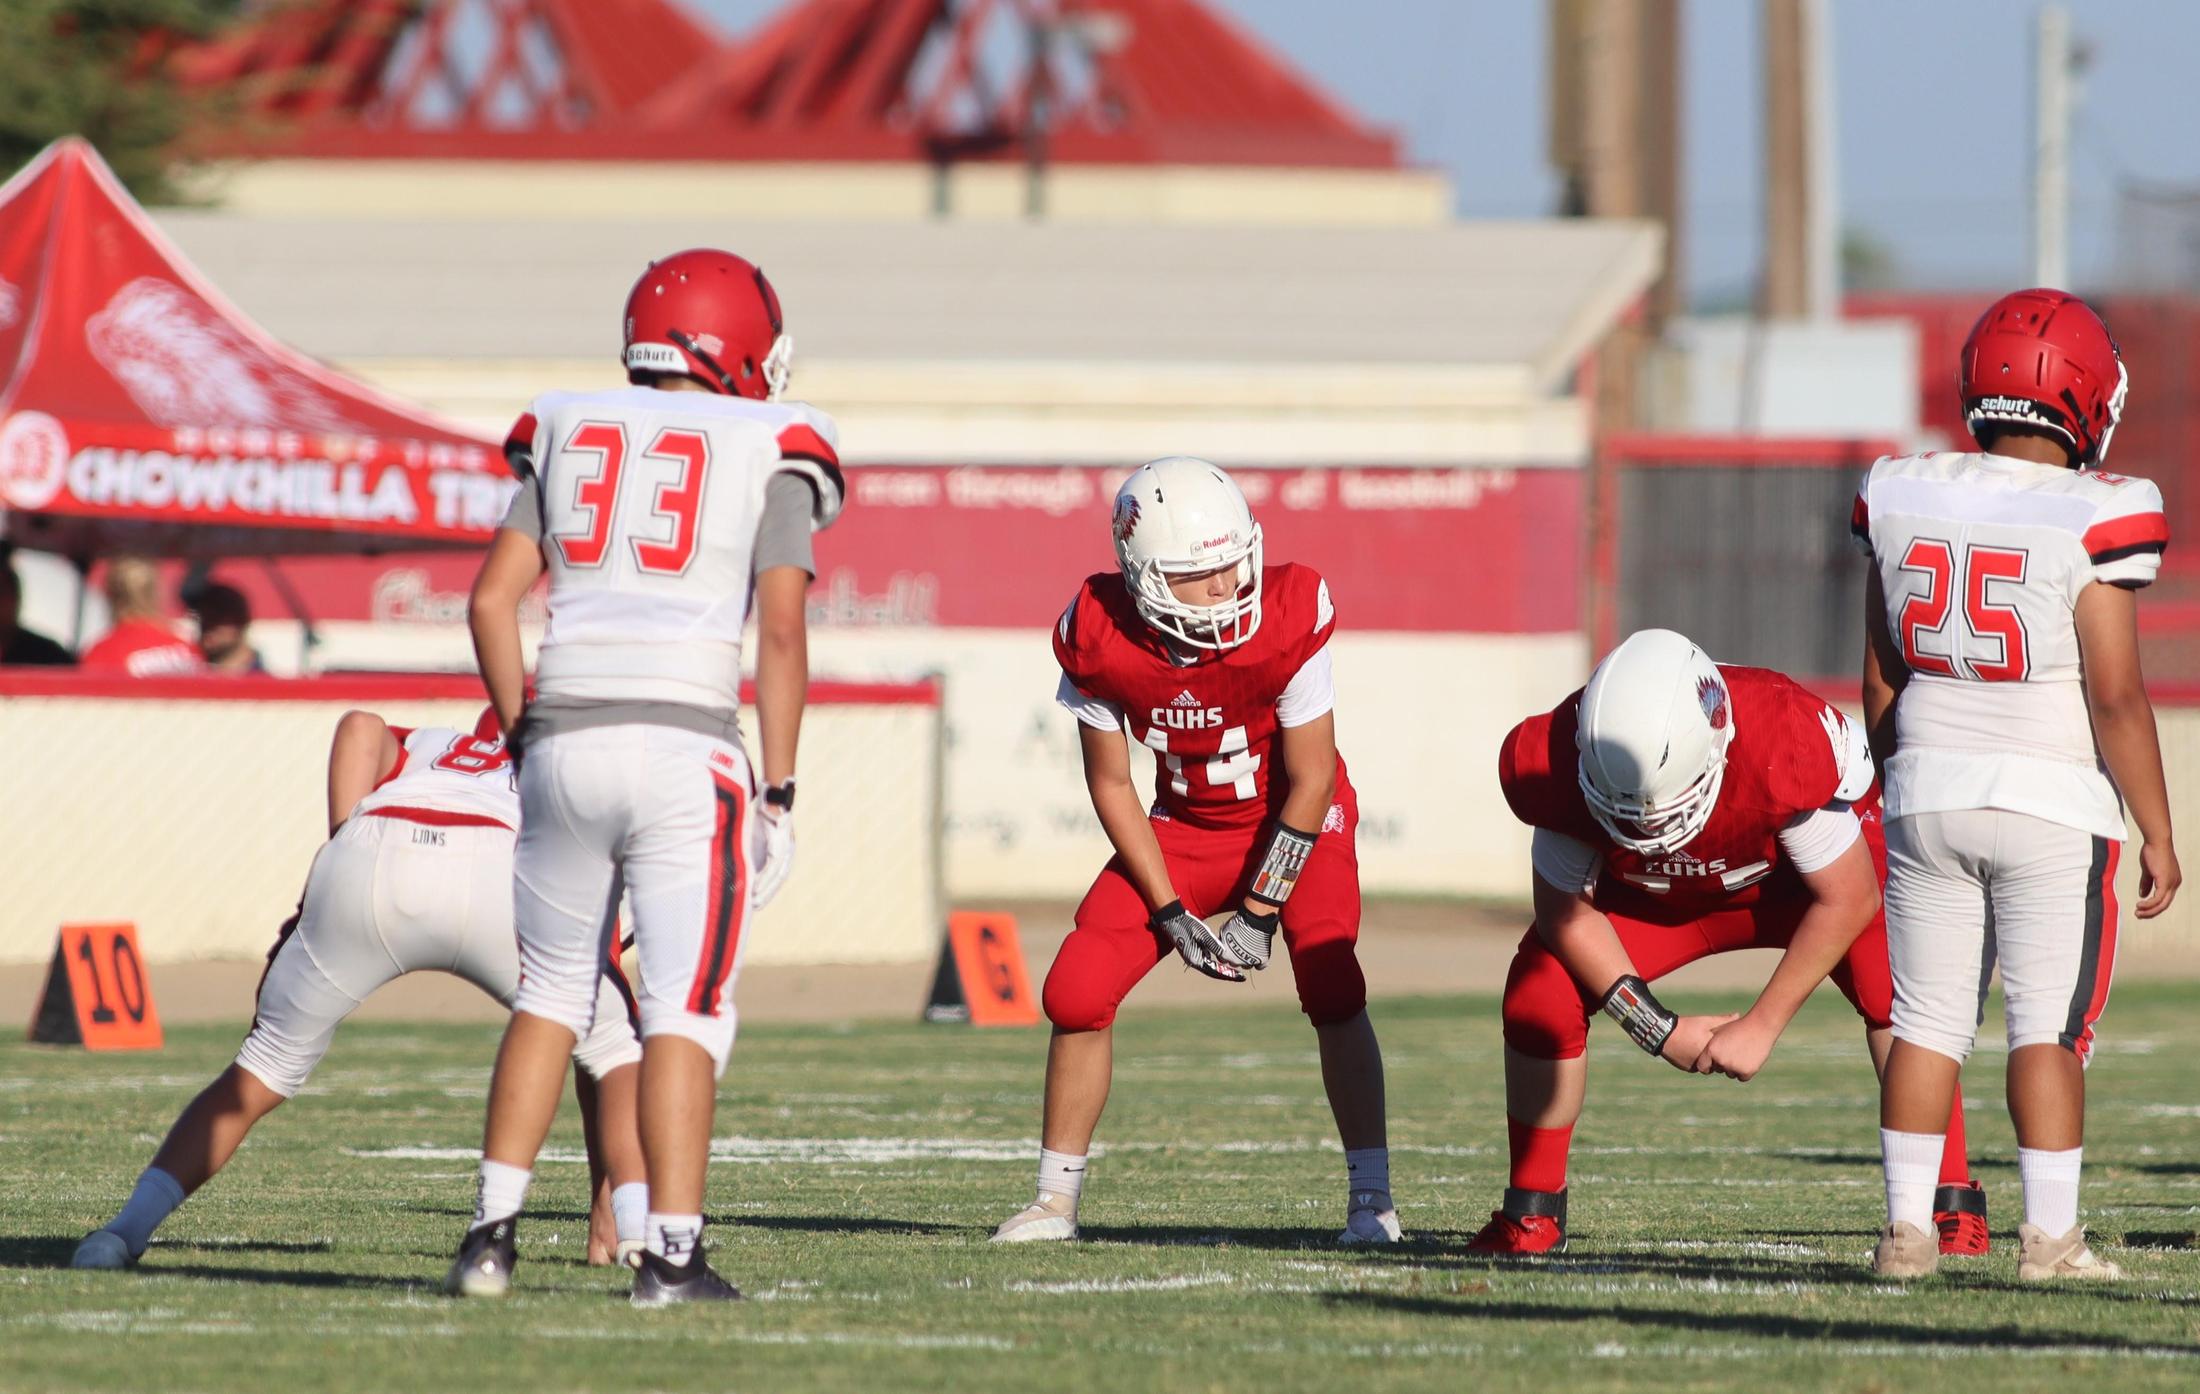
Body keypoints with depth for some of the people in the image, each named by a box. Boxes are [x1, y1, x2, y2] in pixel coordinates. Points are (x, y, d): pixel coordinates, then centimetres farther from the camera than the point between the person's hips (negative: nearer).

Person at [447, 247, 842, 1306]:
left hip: (567, 741, 4)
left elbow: (492, 598, 7)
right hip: (688, 752, -4)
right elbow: (782, 633, -4)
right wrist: (778, 794, -1)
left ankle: (492, 1233, 10)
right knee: (687, 1009, -1)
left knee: (552, 989, 17)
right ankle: (672, 1251, -9)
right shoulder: (768, 454, 4)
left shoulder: (570, 436, 14)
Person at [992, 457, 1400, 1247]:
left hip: (1293, 825, -3)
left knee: (1331, 988, -24)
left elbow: (1310, 781, -19)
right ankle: (1056, 1199, 5)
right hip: (1185, 828, 3)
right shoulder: (1100, 640, -20)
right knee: (1079, 989, -9)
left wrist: (1259, 913, -18)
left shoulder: (1287, 620, -28)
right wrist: (1171, 915, -13)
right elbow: (1110, 784, -8)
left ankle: (1371, 1196, -13)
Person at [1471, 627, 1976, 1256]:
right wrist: (1657, 1029, -20)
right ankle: (1532, 1215, 2)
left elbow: (1848, 899, -28)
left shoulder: (1781, 747, -42)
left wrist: (1761, 1025, -26)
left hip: (1803, 877, -3)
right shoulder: (1564, 769, -33)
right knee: (1539, 993, -15)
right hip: (1660, 894, 3)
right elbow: (1567, 913, -15)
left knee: (1888, 985, -28)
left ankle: (1952, 1204, -18)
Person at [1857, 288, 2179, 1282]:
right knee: (2050, 1024, 1)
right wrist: (2158, 834, -5)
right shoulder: (2089, 524, -14)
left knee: (1928, 1021, 9)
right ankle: (2049, 1234, -1)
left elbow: (1881, 685, 10)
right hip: (2052, 799, -4)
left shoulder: (1902, 503, 2)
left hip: (1929, 790, 4)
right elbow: (2115, 697, -14)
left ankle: (1905, 1229, 8)